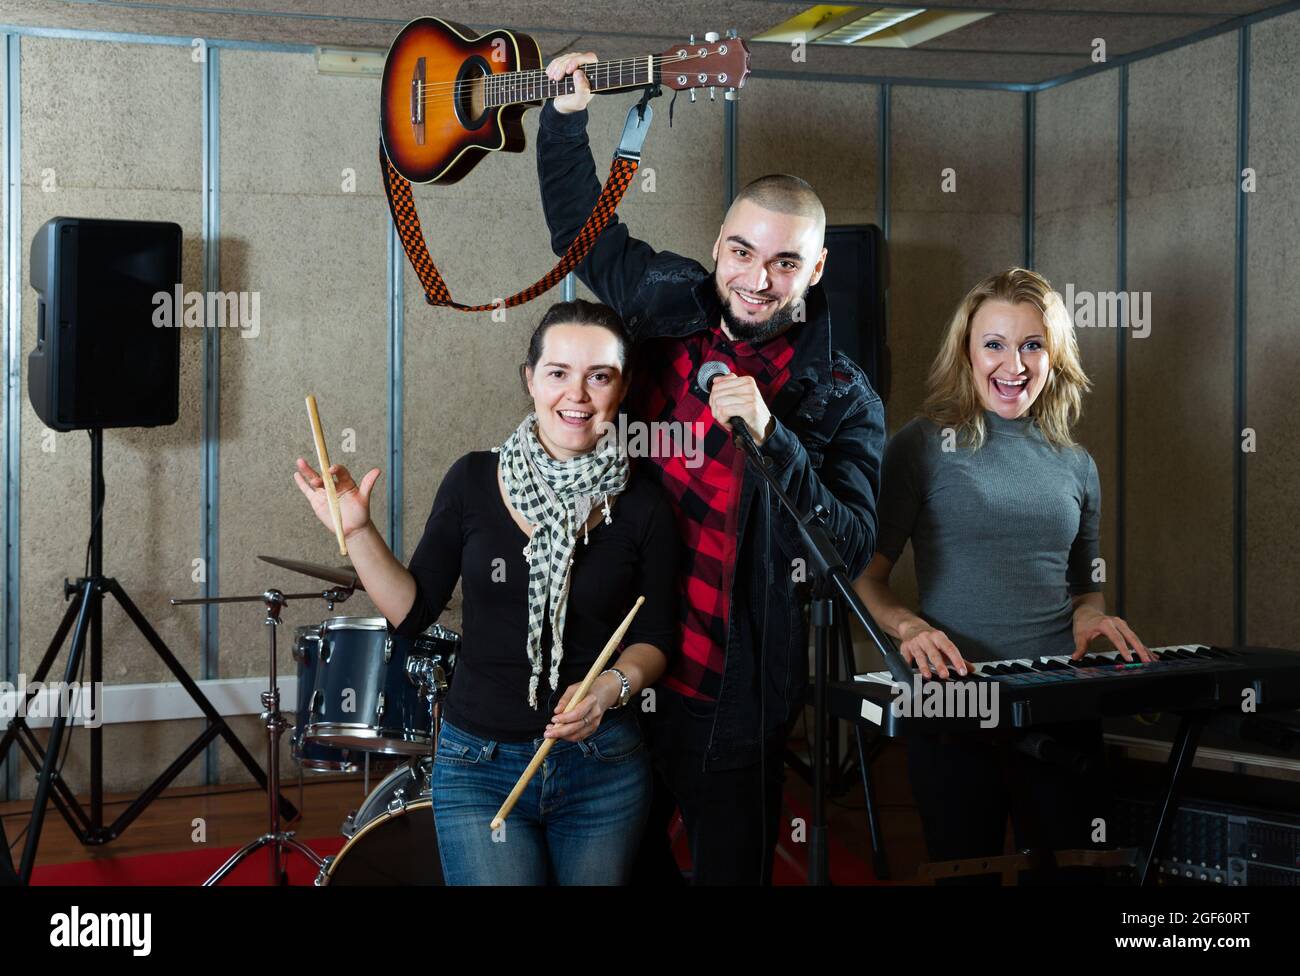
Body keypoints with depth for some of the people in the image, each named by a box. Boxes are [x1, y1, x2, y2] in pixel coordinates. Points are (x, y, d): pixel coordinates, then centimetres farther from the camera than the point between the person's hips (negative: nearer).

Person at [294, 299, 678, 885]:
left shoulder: (642, 507, -5)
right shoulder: (474, 481, -4)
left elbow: (654, 639, 2)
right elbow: (412, 611, 1)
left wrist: (613, 684, -17)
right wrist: (357, 531, -11)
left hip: (603, 767, 1)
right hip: (479, 765, -1)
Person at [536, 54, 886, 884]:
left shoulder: (843, 402, -10)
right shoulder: (670, 304, 0)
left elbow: (849, 551, -20)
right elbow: (583, 226, 16)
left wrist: (769, 436, -30)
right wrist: (567, 117, 6)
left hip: (734, 698, -4)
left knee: (731, 867, 9)